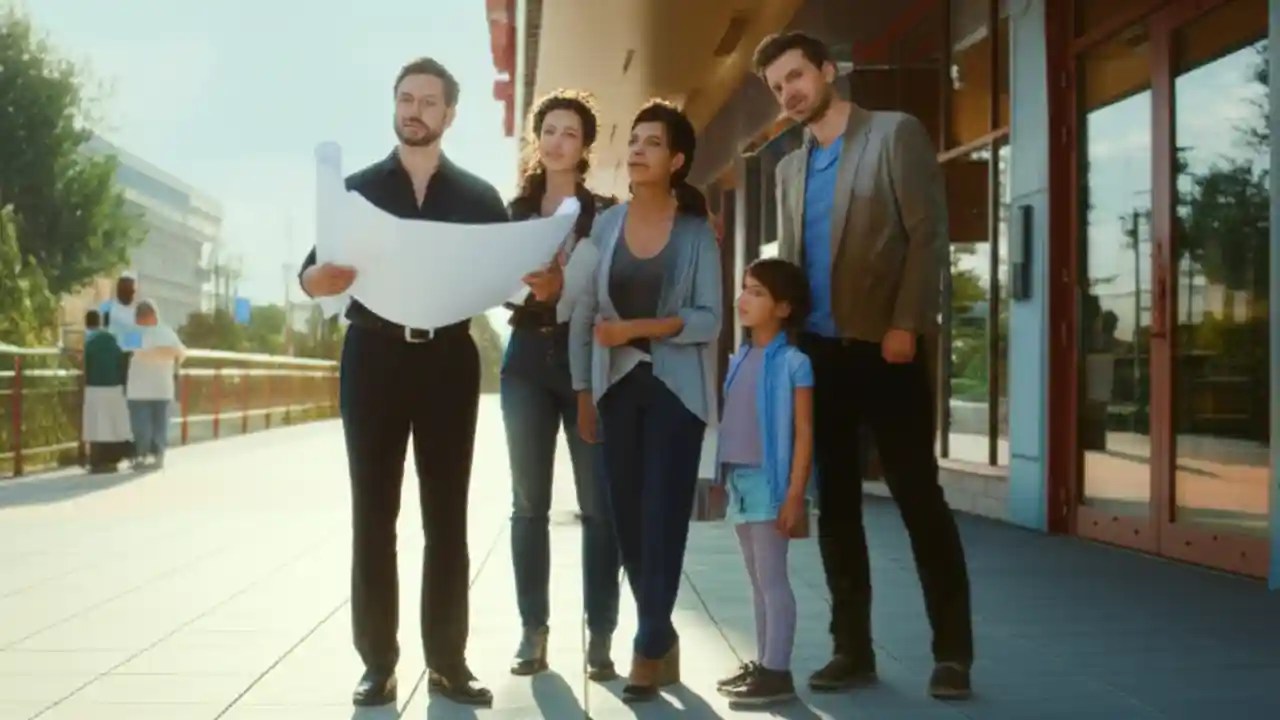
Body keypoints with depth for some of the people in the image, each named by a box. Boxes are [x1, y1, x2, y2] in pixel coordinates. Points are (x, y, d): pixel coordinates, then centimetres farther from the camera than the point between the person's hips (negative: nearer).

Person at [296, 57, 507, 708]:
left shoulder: (479, 198, 9)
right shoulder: (358, 188, 8)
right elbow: (311, 275, 3)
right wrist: (324, 277, -21)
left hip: (449, 359, 0)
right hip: (374, 357, 0)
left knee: (447, 513, 3)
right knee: (374, 513, 0)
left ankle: (448, 660, 9)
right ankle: (377, 663, 5)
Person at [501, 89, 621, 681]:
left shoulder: (605, 213, 5)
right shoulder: (514, 210, 12)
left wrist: (565, 288, -18)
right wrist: (523, 287, -10)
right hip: (527, 360, 3)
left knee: (598, 503, -4)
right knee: (529, 501, 3)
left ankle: (600, 636, 2)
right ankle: (533, 630, 10)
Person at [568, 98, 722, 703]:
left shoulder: (695, 231, -3)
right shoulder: (606, 225, 5)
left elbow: (709, 319, -8)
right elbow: (583, 312, 6)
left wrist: (638, 327, -18)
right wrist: (582, 388, 3)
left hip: (674, 389, -3)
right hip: (618, 387, 3)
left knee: (663, 518, -5)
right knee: (627, 518, 6)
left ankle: (649, 649, 4)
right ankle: (662, 639, 20)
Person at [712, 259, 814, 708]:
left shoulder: (793, 363, -10)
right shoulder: (739, 360, 11)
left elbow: (804, 433, -12)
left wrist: (795, 494, -16)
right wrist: (724, 478, 13)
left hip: (771, 482, -7)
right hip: (740, 481, 7)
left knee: (773, 577, -3)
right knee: (757, 579, 13)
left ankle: (778, 672, 2)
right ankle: (762, 663, 21)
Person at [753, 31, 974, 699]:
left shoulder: (896, 134, -1)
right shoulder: (790, 168, 16)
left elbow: (927, 233, -7)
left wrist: (905, 324, -16)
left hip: (883, 348, -6)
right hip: (818, 354, 6)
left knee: (918, 499, -3)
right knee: (835, 506, 6)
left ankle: (951, 652, 5)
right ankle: (853, 648, 13)